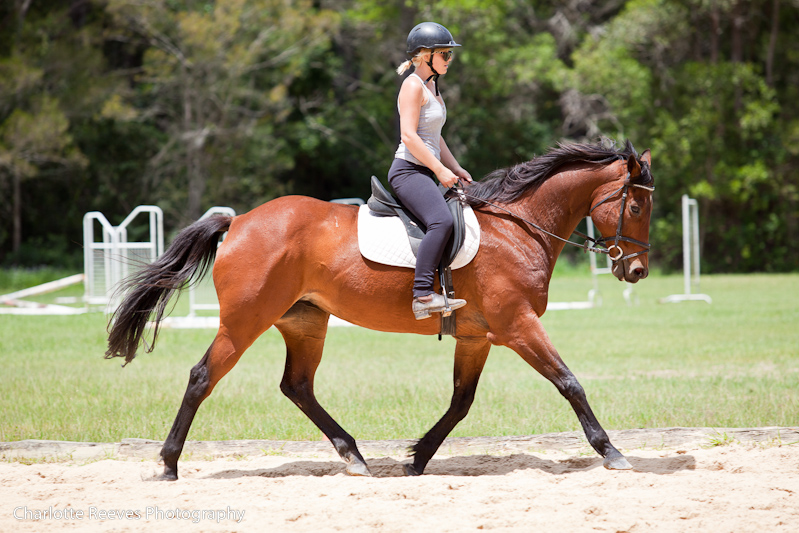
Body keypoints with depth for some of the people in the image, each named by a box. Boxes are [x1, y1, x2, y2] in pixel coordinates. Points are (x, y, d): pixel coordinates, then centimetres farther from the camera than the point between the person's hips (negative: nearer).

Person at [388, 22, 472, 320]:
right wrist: (440, 169, -17)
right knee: (442, 221, -31)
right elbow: (409, 135, -18)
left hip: (426, 173, 11)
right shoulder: (413, 86, -9)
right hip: (409, 170, -11)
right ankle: (422, 294, -38)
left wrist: (456, 169, 18)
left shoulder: (431, 87, 21)